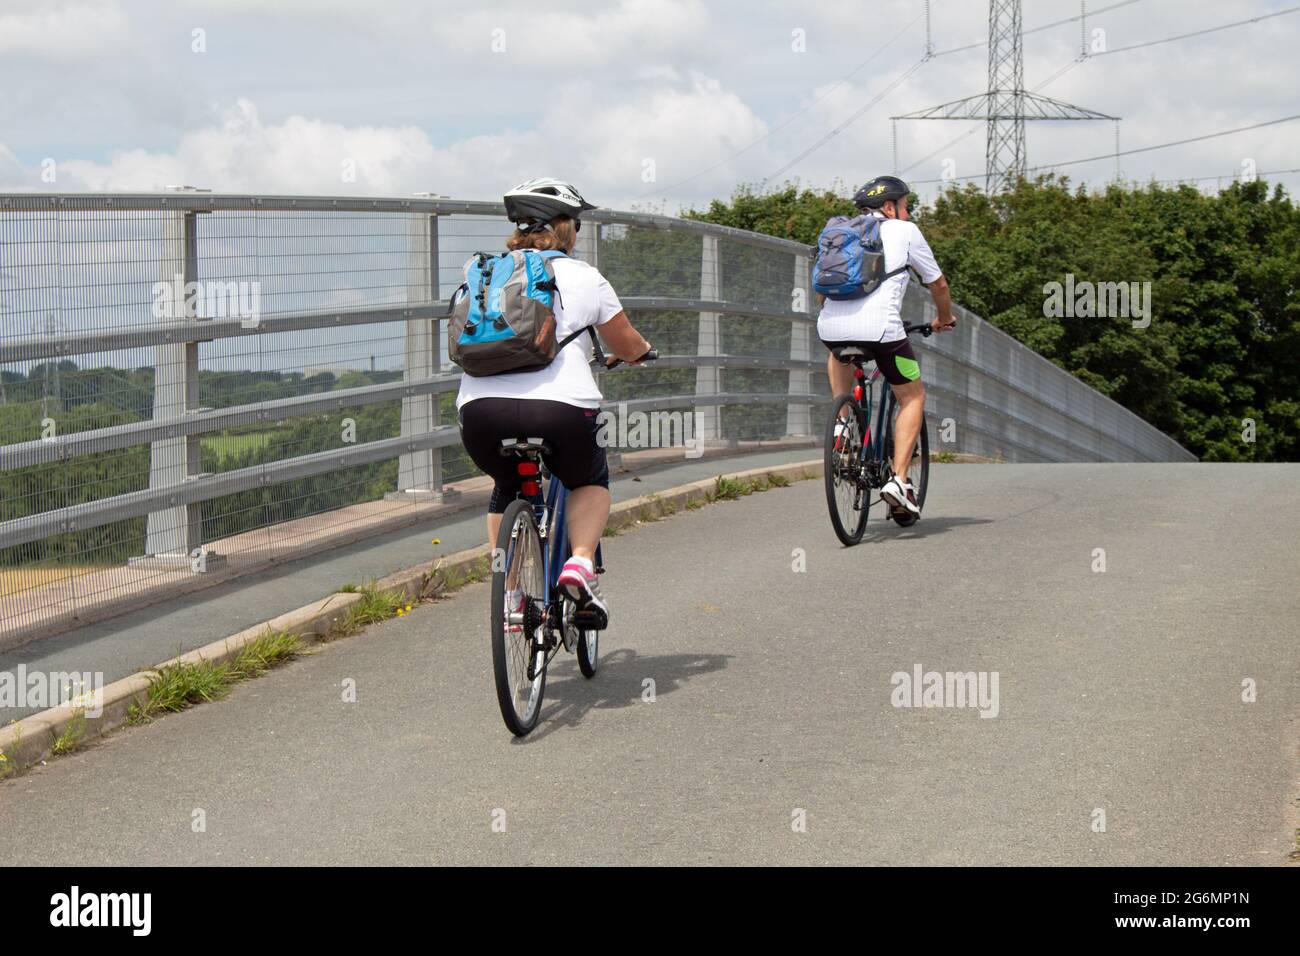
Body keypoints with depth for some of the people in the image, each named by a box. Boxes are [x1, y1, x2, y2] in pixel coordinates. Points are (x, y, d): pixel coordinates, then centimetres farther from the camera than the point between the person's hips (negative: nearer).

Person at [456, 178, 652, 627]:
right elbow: (627, 347, 21)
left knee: (506, 489, 32)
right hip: (559, 409, -3)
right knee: (590, 480, 27)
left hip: (480, 409, 3)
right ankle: (579, 565, 4)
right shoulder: (583, 277, 12)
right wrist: (643, 351, 44)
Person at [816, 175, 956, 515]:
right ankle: (899, 480, 3)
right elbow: (938, 284, 23)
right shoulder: (905, 231, 15)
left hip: (830, 326, 4)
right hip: (879, 327, -4)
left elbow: (821, 292, 32)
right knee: (913, 397, 16)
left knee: (840, 354, 41)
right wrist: (945, 318, 42)